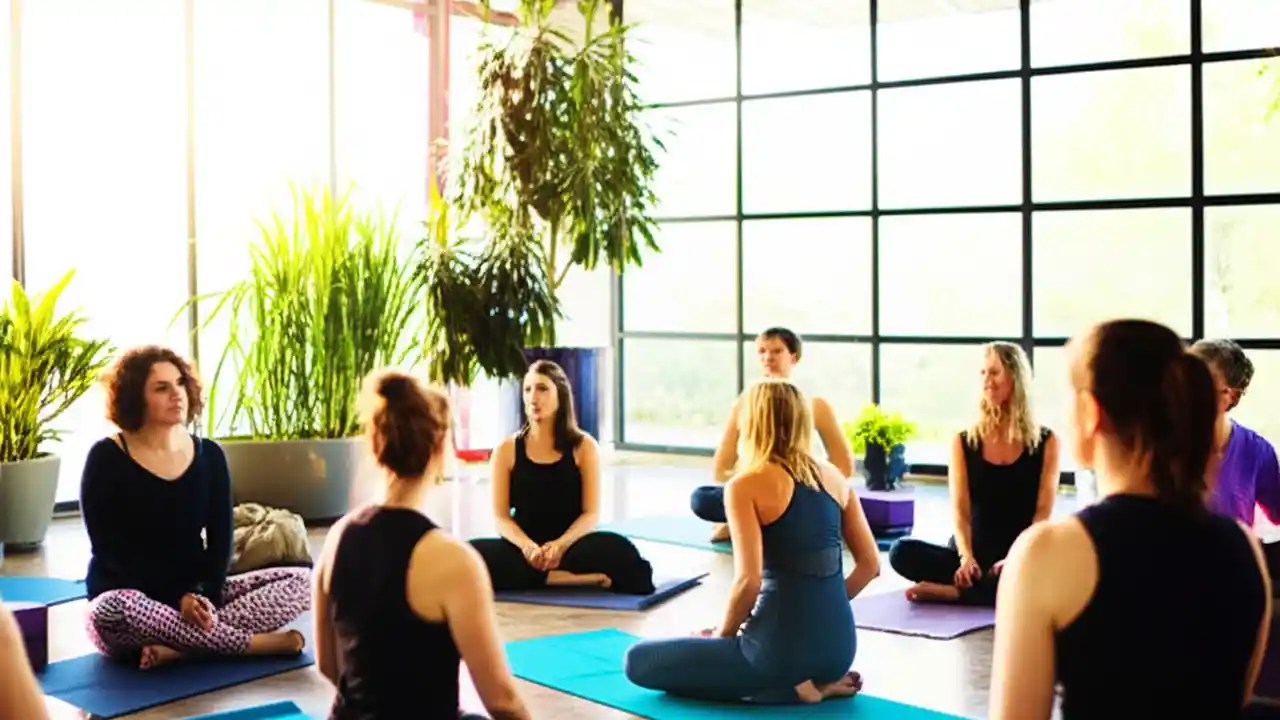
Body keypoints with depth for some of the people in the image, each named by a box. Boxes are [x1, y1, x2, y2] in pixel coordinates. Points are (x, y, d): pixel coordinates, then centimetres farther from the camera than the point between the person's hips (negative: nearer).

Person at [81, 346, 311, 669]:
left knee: (301, 581, -14)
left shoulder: (208, 455, 4)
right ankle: (256, 643, -26)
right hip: (125, 599, -4)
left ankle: (180, 647, -29)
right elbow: (110, 549, -12)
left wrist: (206, 596, -18)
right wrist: (177, 598, -23)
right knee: (115, 609, -40)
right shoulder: (106, 458, -7)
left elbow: (220, 538, 1)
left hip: (195, 595, 4)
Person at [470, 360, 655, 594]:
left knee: (620, 551, -33)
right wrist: (527, 546, -21)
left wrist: (561, 545, -23)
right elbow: (501, 517, 1)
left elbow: (590, 514, -2)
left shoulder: (583, 446, 3)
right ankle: (577, 579, -31)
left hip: (570, 546, -1)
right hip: (522, 549, 2)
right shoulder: (506, 450, 5)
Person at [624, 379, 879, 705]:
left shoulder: (745, 485, -11)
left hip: (783, 649, -7)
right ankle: (819, 680, 10)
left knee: (639, 661, 7)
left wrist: (720, 636, -2)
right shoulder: (834, 476, 7)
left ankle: (789, 687, -3)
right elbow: (870, 564, 9)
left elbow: (748, 582, -19)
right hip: (839, 647, 7)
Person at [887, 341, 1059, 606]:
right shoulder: (963, 441, 7)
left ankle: (952, 592, -24)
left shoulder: (1045, 442, 4)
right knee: (902, 552, -26)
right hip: (975, 554, 1)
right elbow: (960, 510, -1)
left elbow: (1043, 512, -1)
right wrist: (966, 558, -19)